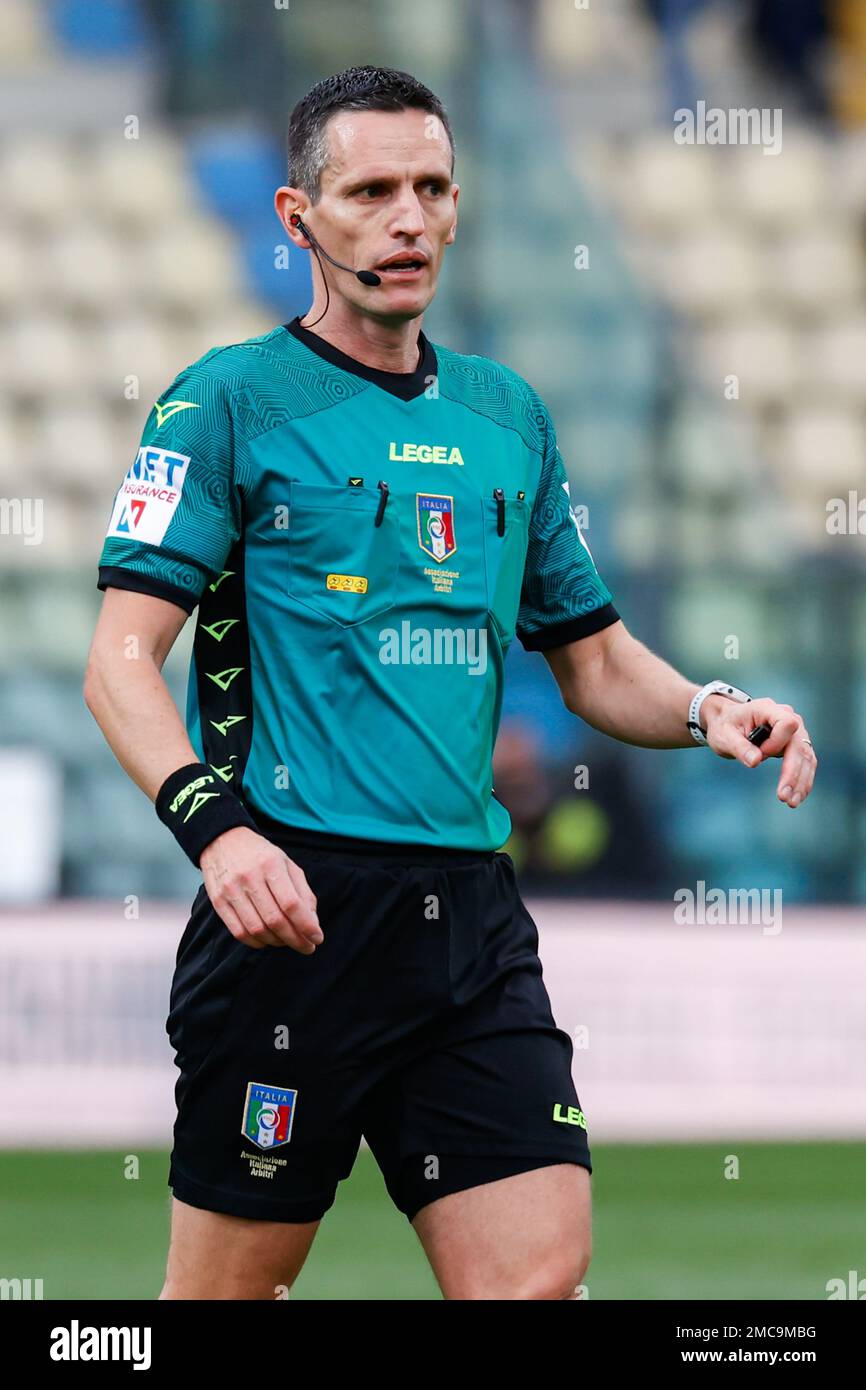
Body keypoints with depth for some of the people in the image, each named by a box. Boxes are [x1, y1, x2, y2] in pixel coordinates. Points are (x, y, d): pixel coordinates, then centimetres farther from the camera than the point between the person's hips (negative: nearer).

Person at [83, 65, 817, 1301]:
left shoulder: (509, 414, 17)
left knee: (540, 1266, -7)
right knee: (228, 1281, 0)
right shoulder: (231, 399, 0)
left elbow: (594, 658, 24)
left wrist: (706, 713, 2)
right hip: (295, 898, -5)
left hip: (471, 914, 5)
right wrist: (214, 826, -23)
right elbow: (121, 661, -7)